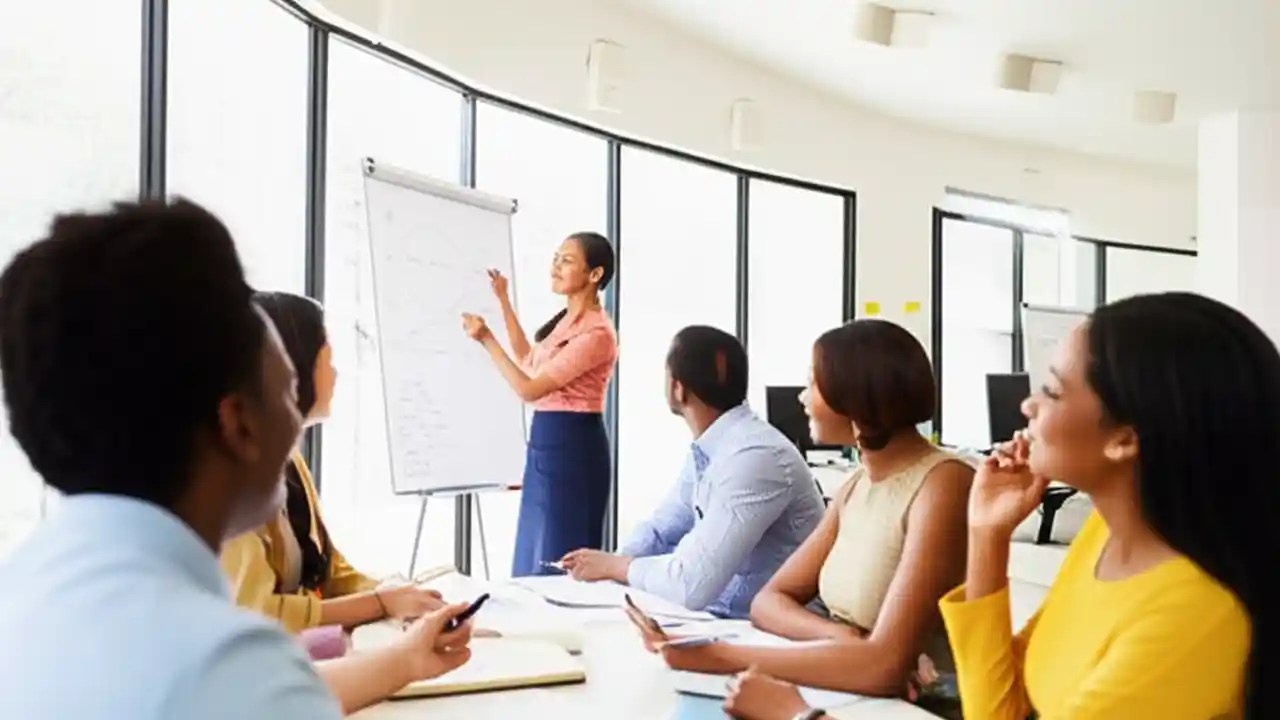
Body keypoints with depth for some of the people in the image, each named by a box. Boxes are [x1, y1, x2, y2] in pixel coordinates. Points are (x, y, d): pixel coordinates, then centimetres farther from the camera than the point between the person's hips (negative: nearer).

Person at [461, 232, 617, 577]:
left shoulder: (595, 332, -19)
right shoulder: (568, 320, 10)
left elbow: (529, 389, -19)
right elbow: (528, 360, 27)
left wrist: (486, 339, -16)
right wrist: (503, 301, 23)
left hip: (572, 445, -10)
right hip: (548, 439, 10)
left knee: (560, 560, -3)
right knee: (537, 556, 16)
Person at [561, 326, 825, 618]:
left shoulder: (754, 456, -25)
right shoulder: (707, 448, 3)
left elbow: (691, 583, -30)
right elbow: (661, 528, 13)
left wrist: (614, 565, -13)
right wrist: (613, 564, -7)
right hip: (719, 614, 7)